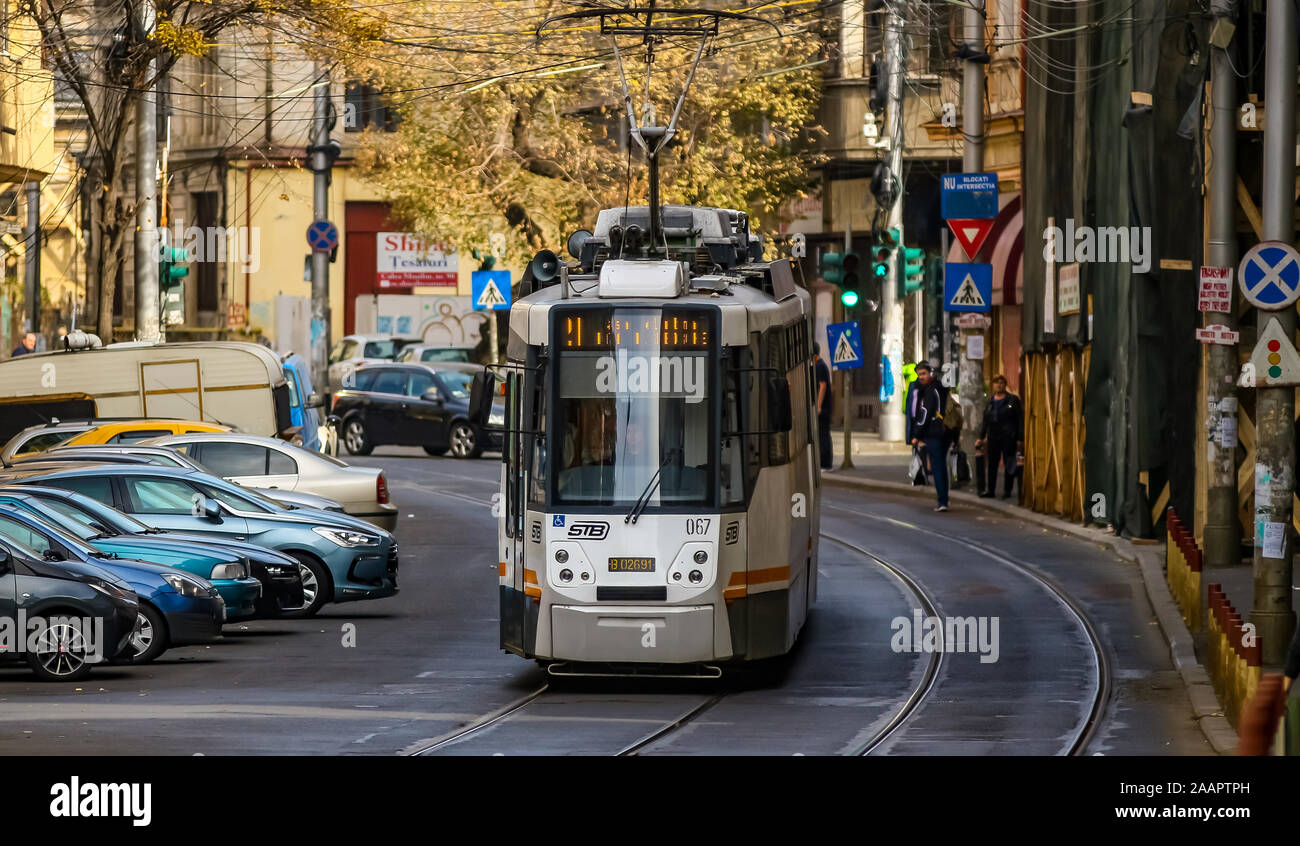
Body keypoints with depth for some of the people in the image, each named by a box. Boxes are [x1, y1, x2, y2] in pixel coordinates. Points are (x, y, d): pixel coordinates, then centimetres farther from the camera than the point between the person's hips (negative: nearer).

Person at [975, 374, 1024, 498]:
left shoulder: (1013, 400, -1)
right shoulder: (990, 401, 13)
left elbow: (1020, 420, -4)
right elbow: (985, 421, 18)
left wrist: (1020, 438, -10)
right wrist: (981, 437, 12)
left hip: (1008, 437, -5)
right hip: (993, 436, 5)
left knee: (1009, 465, 0)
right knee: (991, 463, 6)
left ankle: (1008, 490, 7)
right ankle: (990, 489, 13)